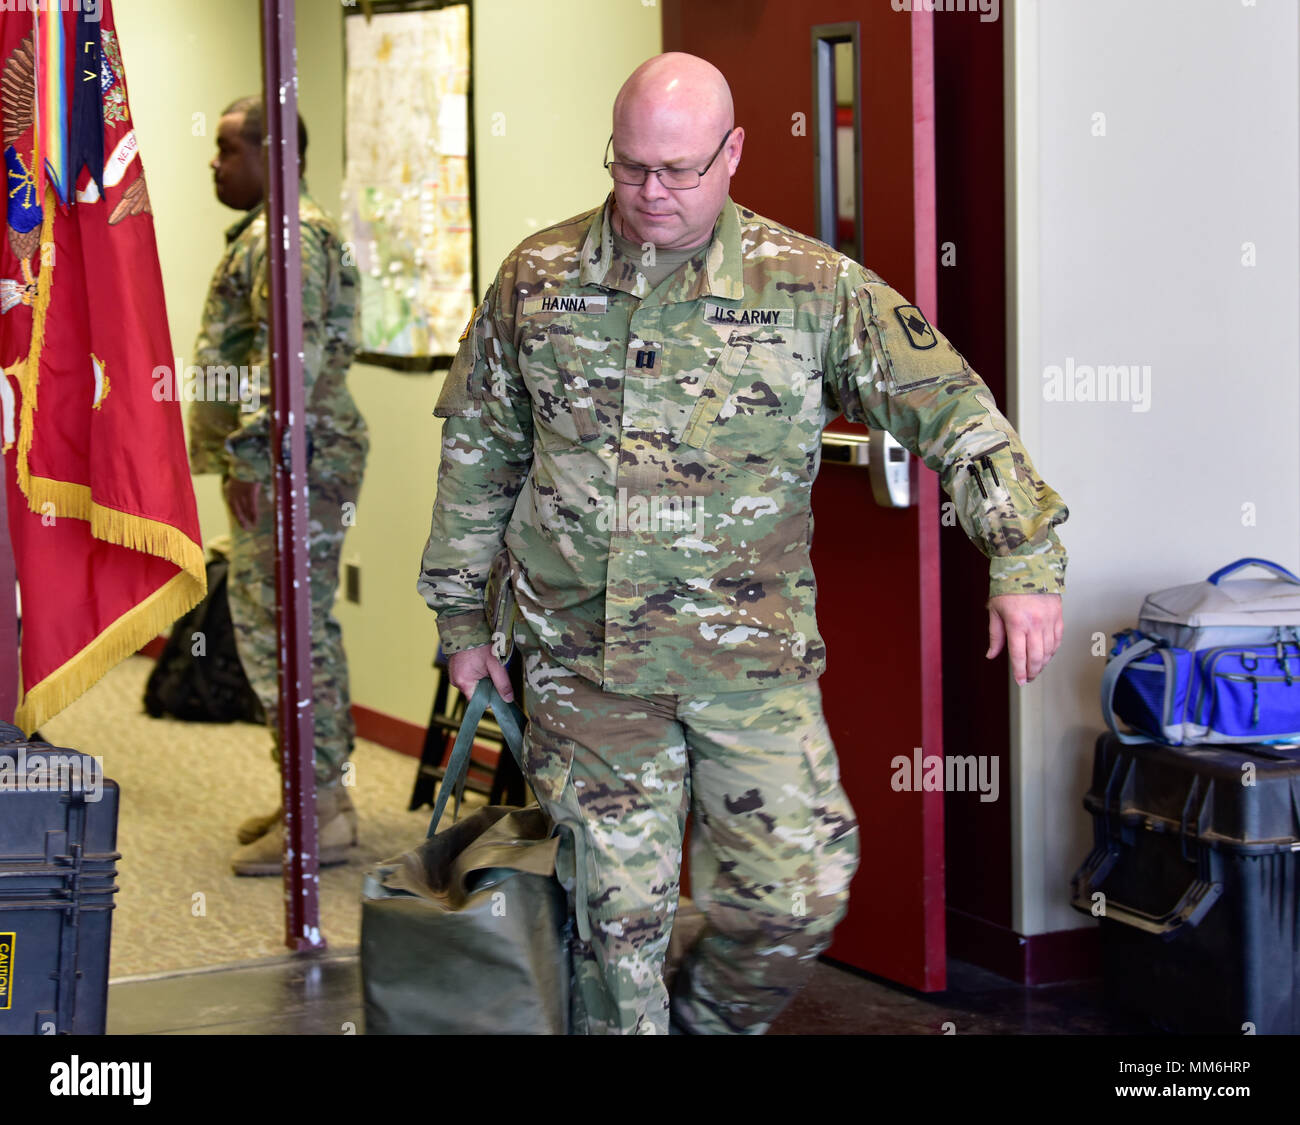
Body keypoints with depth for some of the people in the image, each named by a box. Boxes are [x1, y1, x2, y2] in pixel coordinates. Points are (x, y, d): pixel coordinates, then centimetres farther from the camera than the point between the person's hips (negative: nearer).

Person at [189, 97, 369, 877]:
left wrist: (253, 453, -25)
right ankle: (318, 791, 23)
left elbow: (291, 352, -23)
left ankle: (318, 817, -5)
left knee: (287, 631, -9)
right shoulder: (275, 232, 21)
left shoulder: (288, 235, -13)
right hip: (294, 463, 11)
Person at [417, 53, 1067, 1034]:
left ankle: (708, 1019, 27)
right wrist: (464, 617, 14)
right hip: (582, 652, 0)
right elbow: (477, 456, 12)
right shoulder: (537, 280, 2)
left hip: (752, 652, 0)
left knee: (801, 889, -1)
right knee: (617, 908, 3)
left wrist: (1025, 561, -14)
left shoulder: (813, 286, -4)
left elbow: (952, 411, -4)